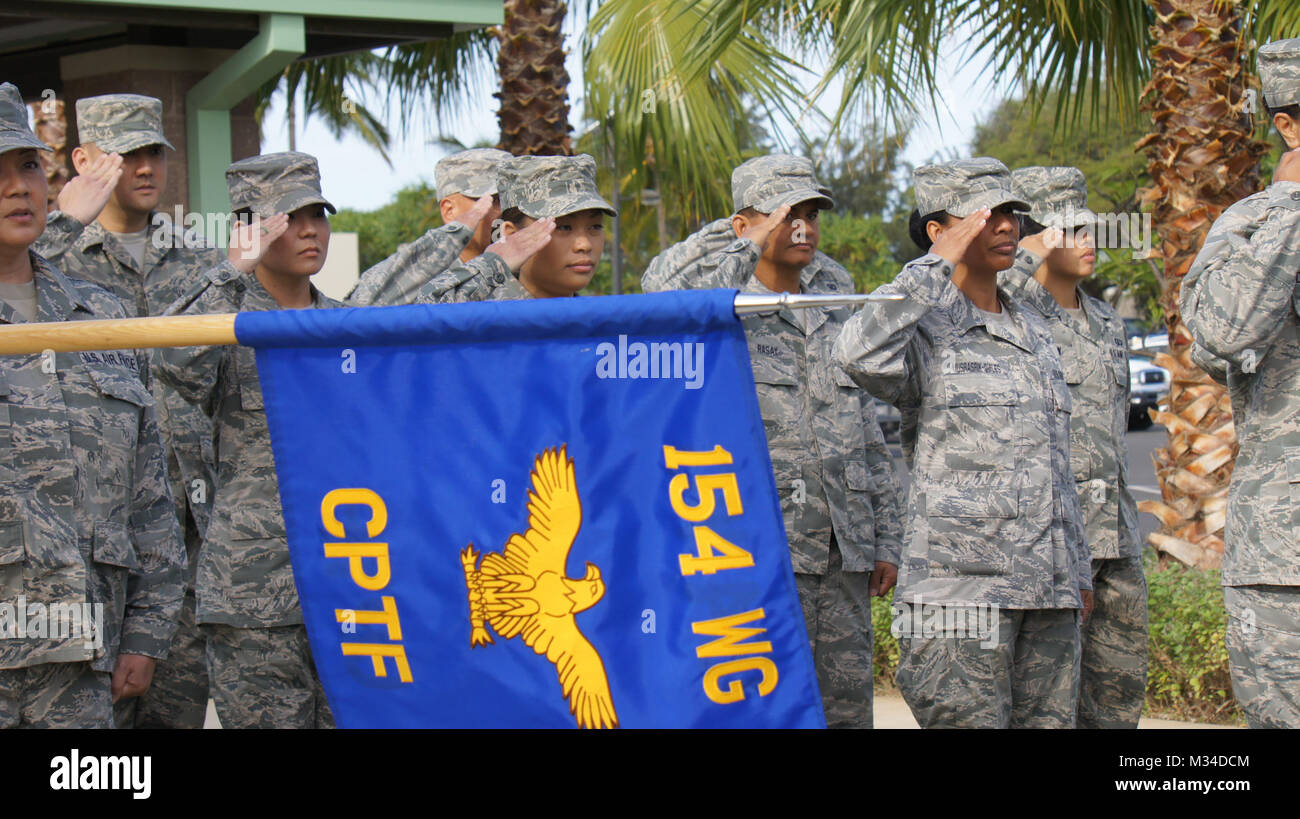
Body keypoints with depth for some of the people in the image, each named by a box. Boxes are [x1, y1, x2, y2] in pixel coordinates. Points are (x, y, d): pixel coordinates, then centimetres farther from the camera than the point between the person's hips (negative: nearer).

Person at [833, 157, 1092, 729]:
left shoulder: (1033, 332, 19)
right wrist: (939, 264, -18)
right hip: (961, 587, -7)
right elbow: (861, 354, -28)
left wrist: (1077, 570, 23)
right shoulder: (924, 331, -3)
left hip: (1049, 595, 7)